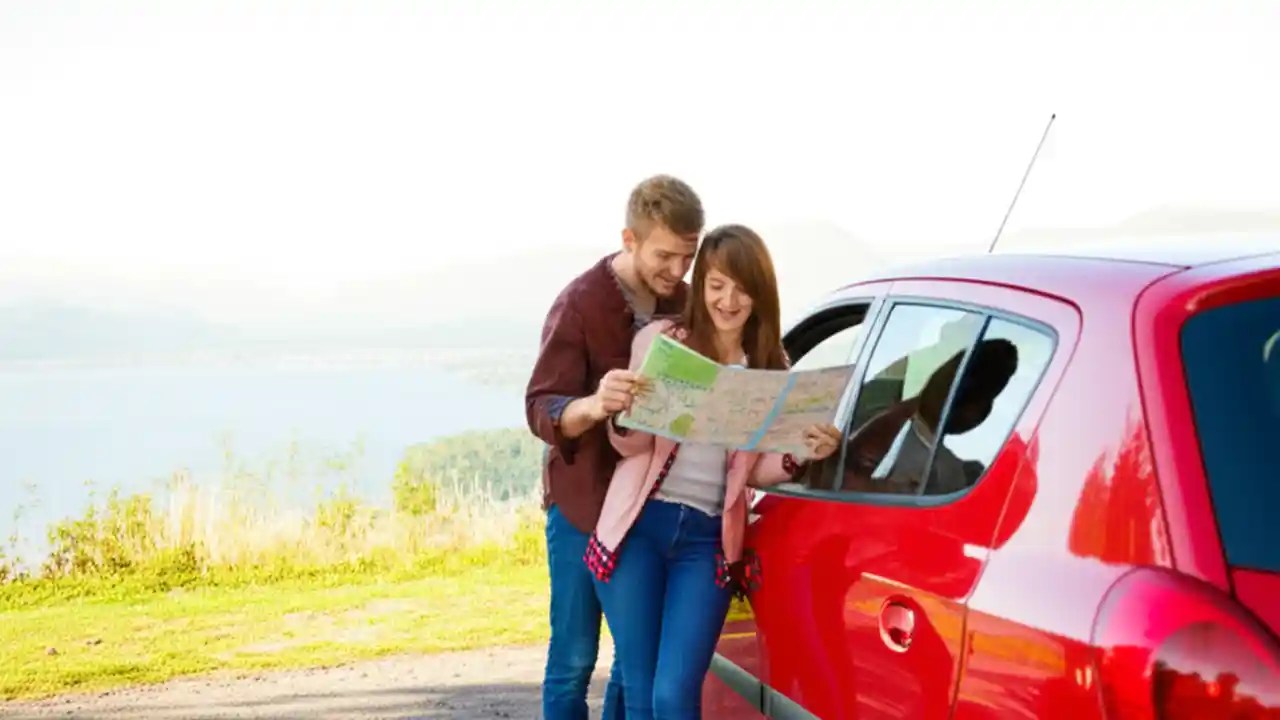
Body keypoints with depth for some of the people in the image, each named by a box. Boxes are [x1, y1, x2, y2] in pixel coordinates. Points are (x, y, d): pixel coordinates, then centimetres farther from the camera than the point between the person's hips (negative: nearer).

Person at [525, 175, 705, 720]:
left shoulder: (685, 304, 3)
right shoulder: (581, 303, -13)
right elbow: (540, 409, -20)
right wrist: (592, 406, -41)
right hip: (584, 506, -5)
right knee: (574, 661, -1)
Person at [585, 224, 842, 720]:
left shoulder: (771, 367, 6)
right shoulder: (660, 340, 0)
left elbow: (755, 472, 9)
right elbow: (629, 444, 4)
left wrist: (800, 456, -11)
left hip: (708, 539, 1)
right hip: (638, 527, 0)